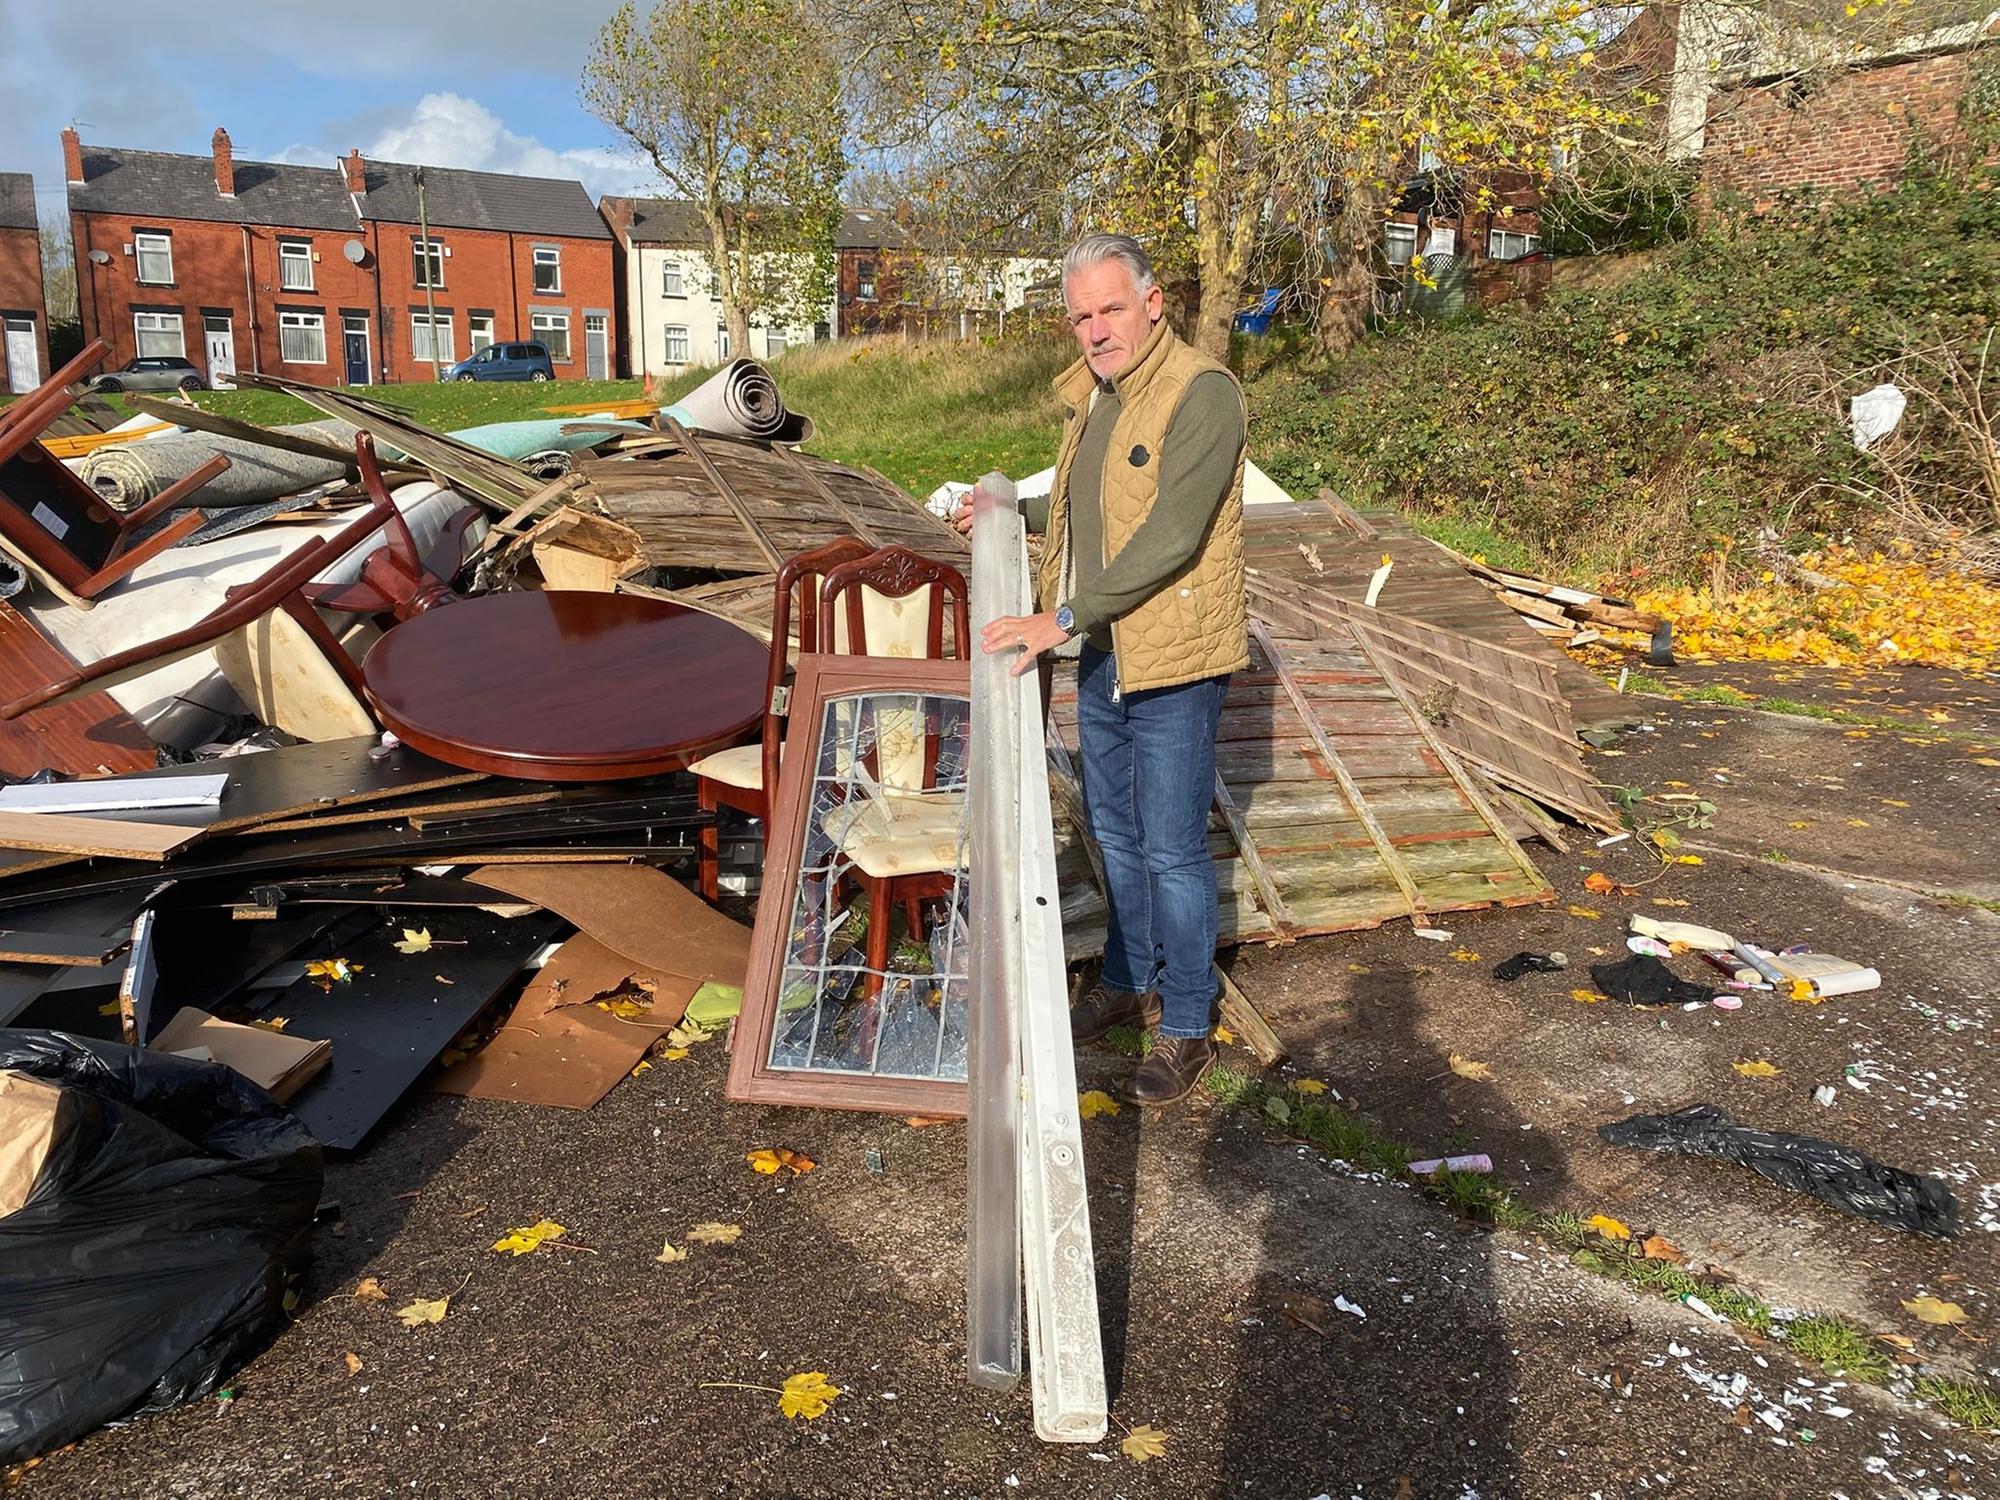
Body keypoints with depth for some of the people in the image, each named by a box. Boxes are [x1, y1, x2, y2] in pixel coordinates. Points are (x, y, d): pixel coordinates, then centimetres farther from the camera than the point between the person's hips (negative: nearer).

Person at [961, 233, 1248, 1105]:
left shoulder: (1202, 395, -17)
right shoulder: (1091, 397, 10)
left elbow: (1171, 536, -28)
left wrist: (1063, 617, -31)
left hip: (1172, 667, -8)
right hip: (1100, 655, 8)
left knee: (1172, 850, 1)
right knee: (1116, 834, 19)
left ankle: (1186, 1029, 16)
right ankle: (1130, 983, 37)